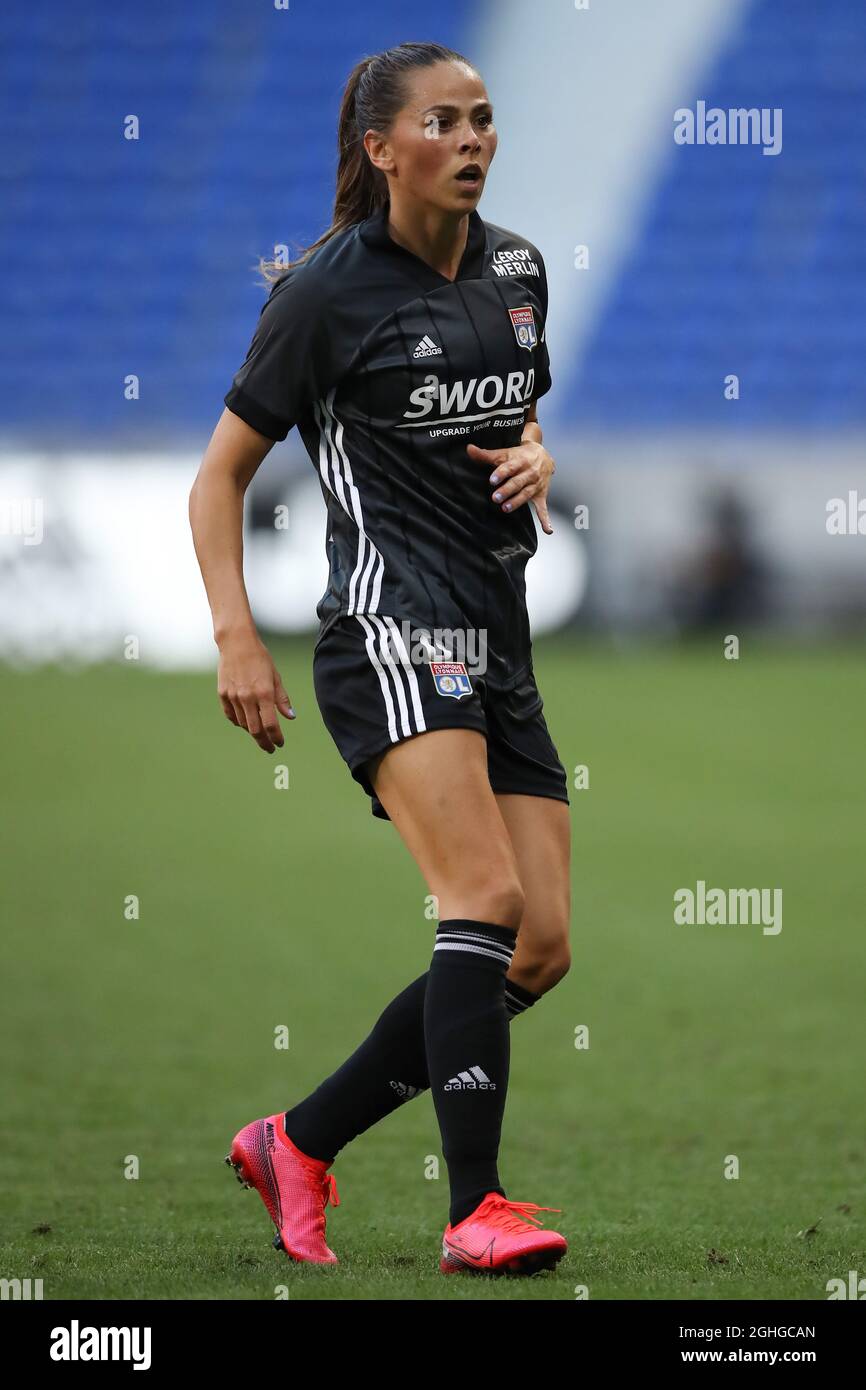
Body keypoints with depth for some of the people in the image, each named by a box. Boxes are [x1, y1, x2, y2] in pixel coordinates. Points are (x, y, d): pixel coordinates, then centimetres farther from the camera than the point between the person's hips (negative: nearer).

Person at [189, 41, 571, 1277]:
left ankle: (299, 1145, 13)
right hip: (395, 625, -7)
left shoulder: (516, 269, 13)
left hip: (500, 642, 7)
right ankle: (475, 1210, -22)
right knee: (485, 902, -23)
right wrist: (237, 639, -9)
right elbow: (221, 474, 1)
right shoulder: (328, 290, -4)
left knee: (540, 952, 1)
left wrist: (536, 454, 5)